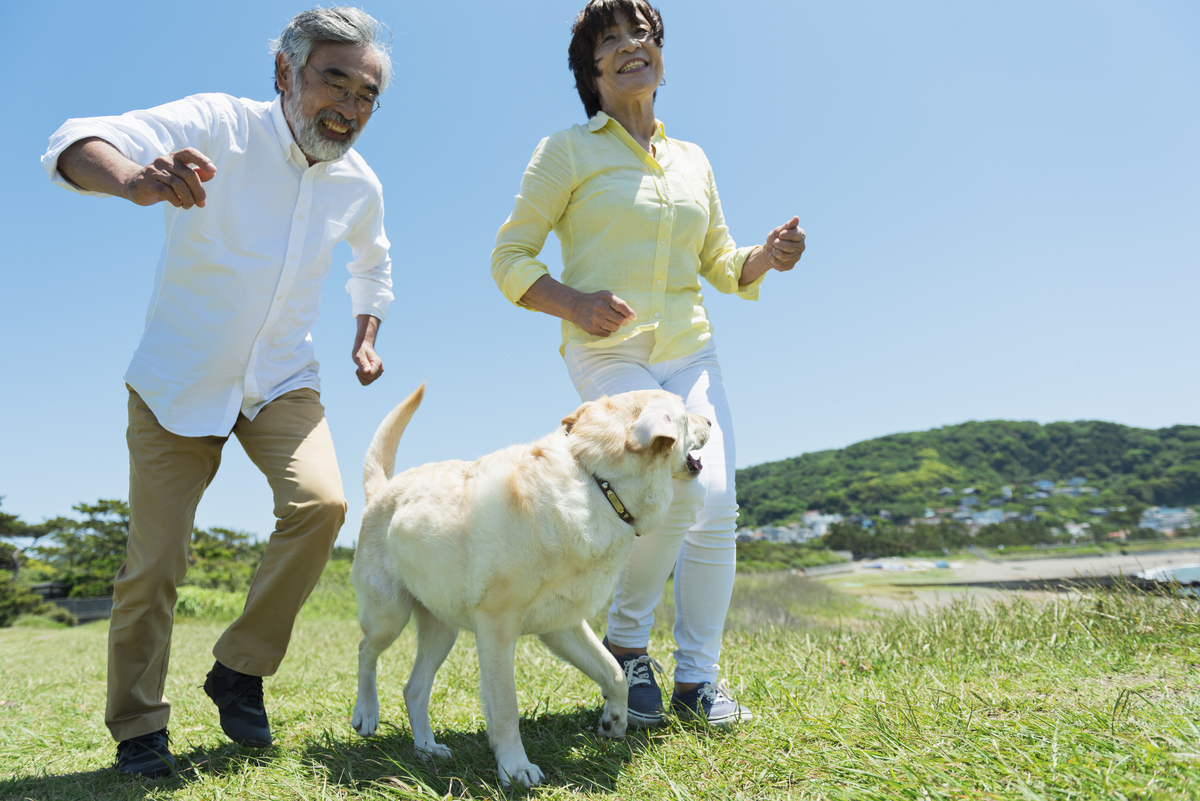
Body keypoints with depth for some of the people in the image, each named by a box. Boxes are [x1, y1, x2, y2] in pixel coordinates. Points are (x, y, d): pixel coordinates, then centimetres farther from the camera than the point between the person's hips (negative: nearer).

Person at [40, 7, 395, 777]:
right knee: (154, 565, -1)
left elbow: (373, 262, 21)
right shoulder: (217, 126, -16)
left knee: (322, 503, -21)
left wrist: (366, 335, 9)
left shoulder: (360, 184, -1)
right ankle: (139, 729, 21)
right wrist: (136, 179, -53)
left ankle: (240, 670, 1)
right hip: (178, 382, -3)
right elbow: (76, 142, -31)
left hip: (281, 382, 3)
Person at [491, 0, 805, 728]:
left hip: (690, 350, 5)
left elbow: (721, 266, 21)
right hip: (607, 351, -4)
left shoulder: (693, 161, 16)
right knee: (676, 489, -24)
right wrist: (574, 302, -19)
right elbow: (509, 260, -1)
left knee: (716, 503, -9)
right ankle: (628, 642, 3)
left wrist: (766, 256, -2)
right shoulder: (567, 151, 3)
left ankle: (698, 677, 8)